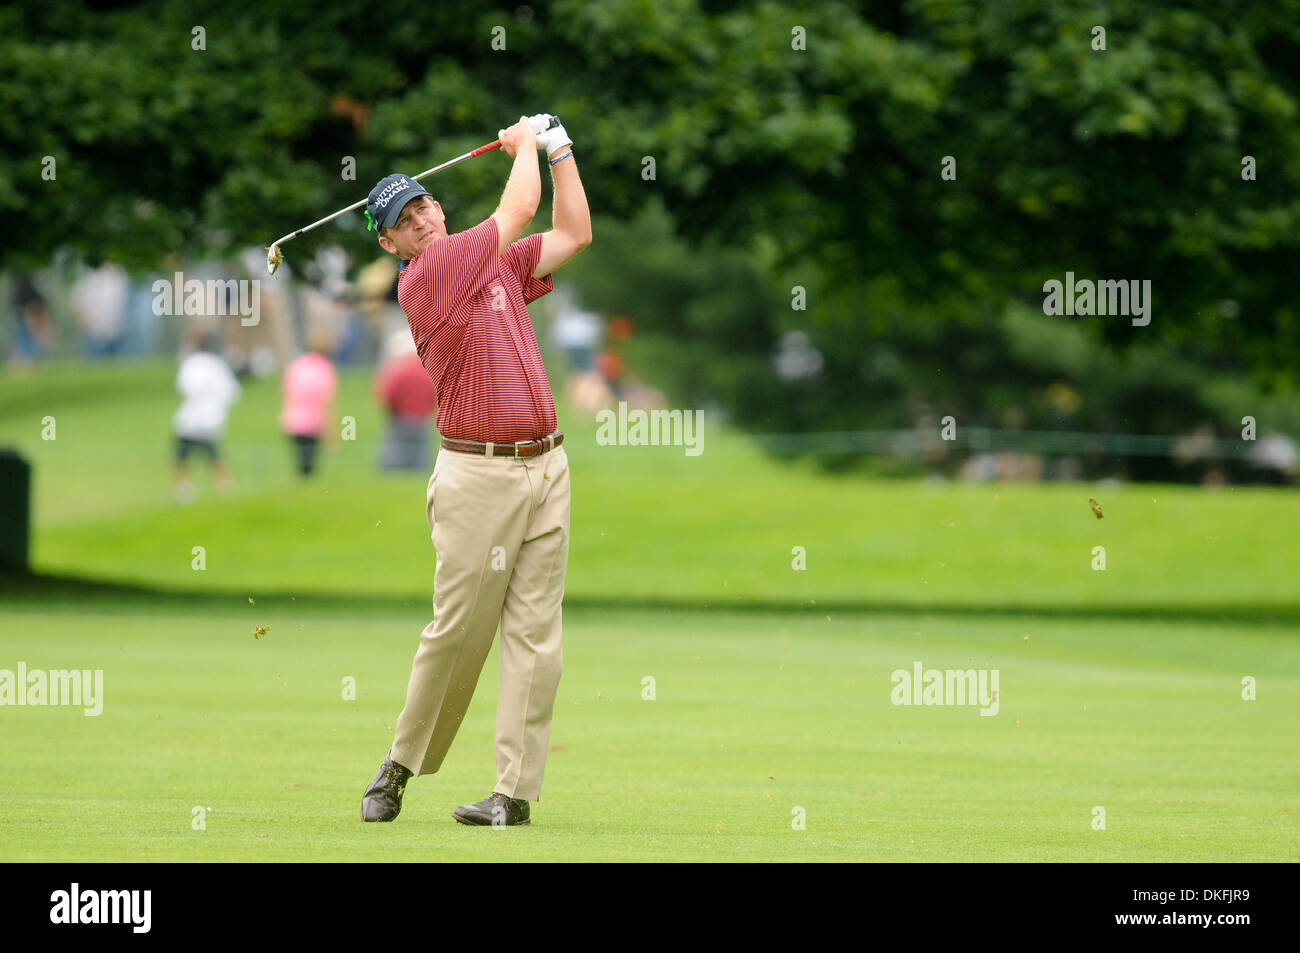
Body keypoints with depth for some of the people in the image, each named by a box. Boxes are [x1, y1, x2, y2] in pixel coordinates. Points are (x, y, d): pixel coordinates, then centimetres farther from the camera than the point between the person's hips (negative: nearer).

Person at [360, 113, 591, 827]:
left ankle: (515, 790, -2)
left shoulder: (497, 263, 16)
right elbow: (520, 209, -4)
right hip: (478, 477, -6)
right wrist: (525, 145, 13)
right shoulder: (424, 277, -6)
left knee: (535, 634, -1)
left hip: (546, 467, 6)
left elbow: (573, 234, 25)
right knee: (459, 628, -4)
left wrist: (559, 149, 20)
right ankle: (402, 763, 15)